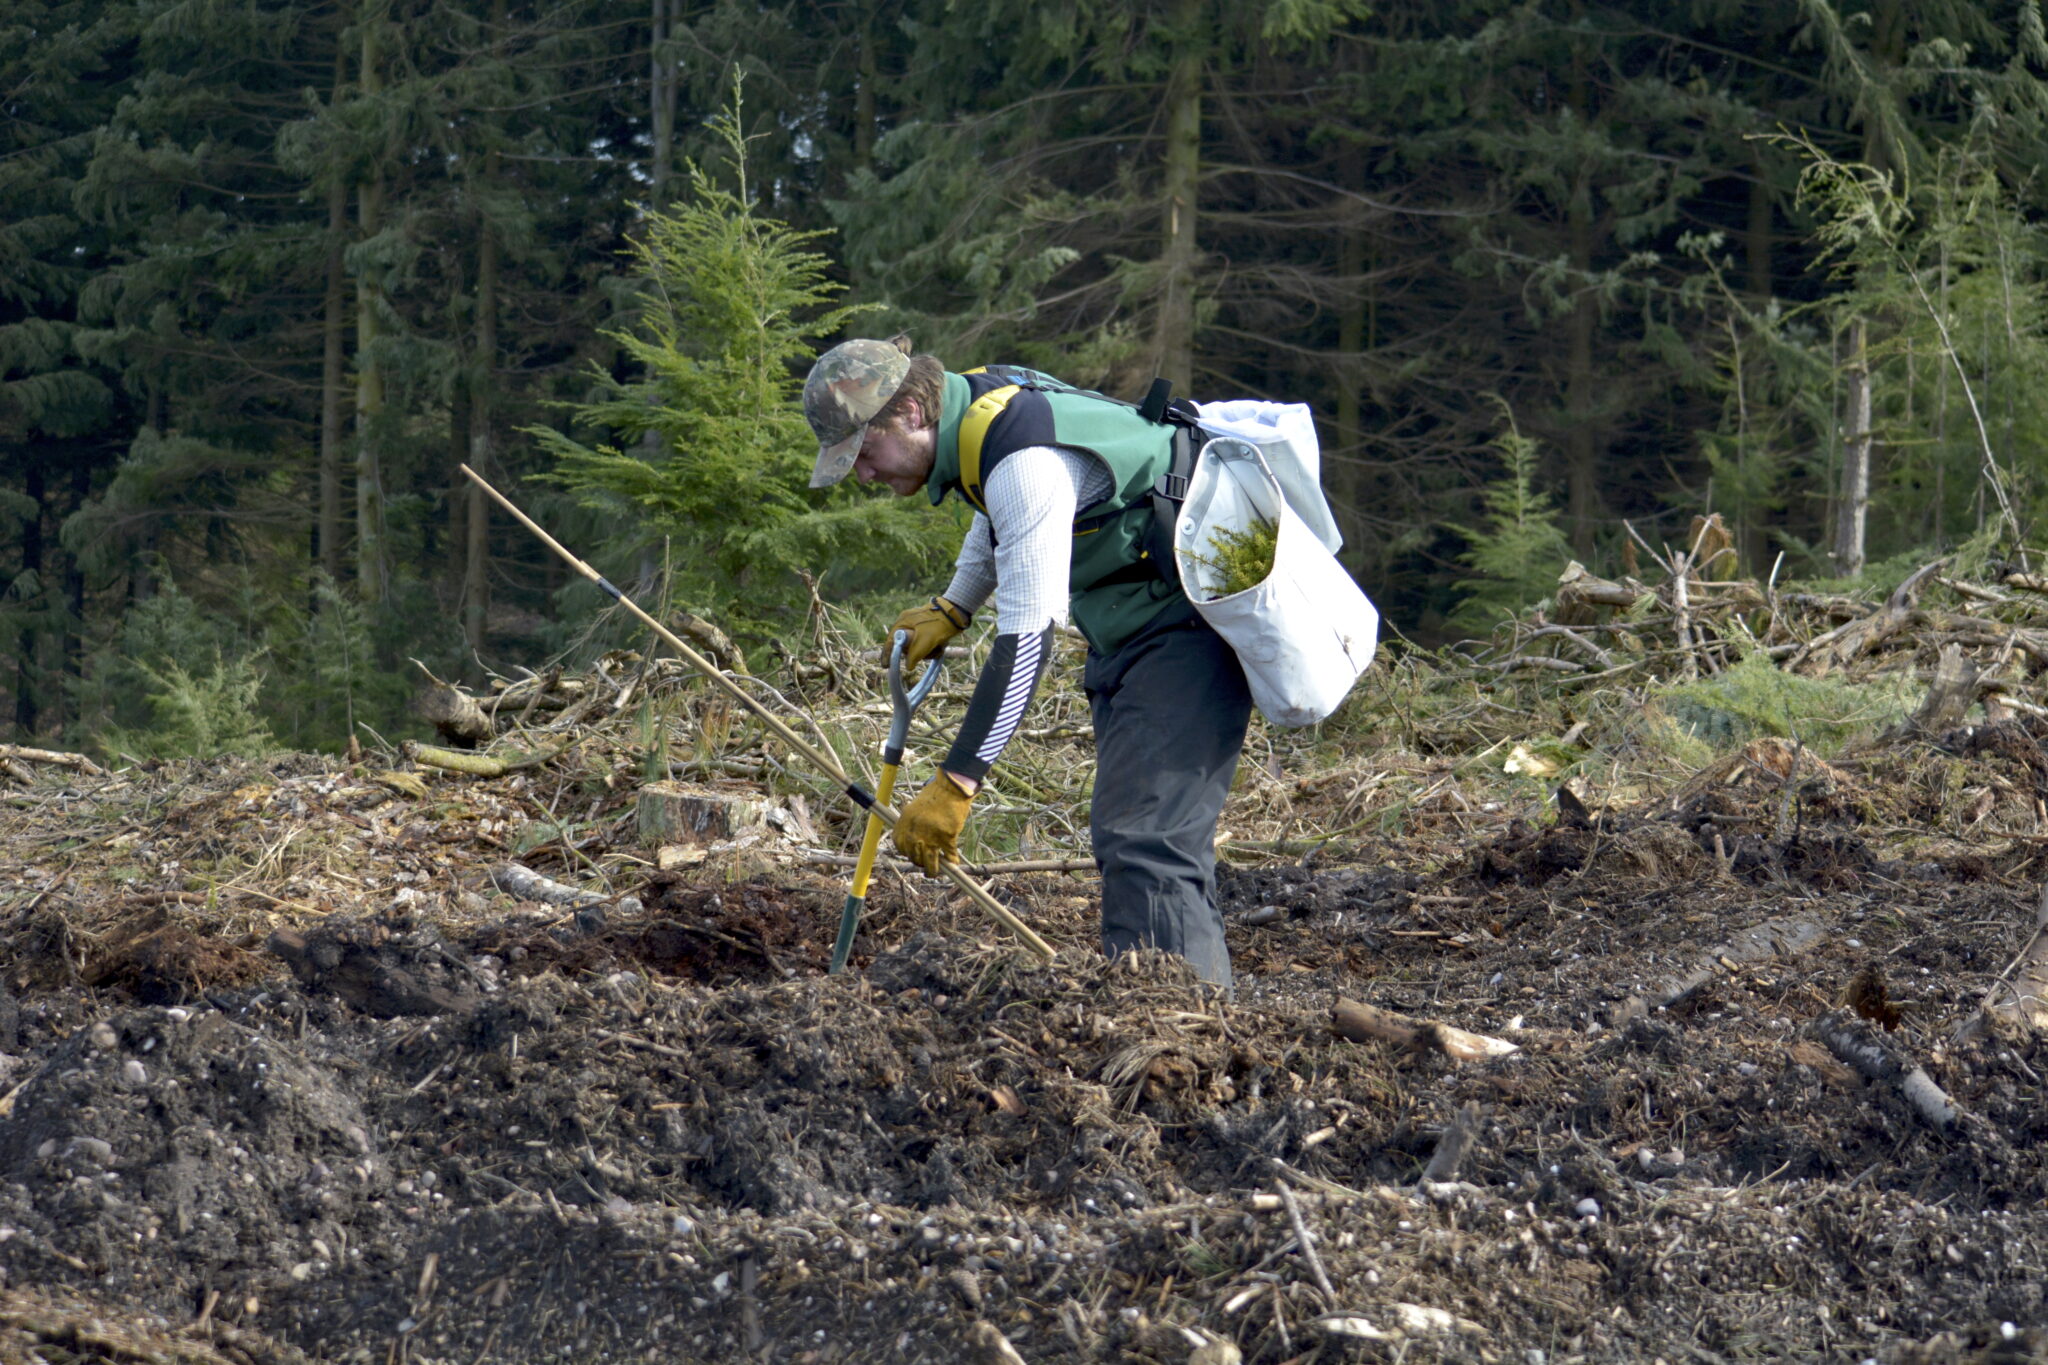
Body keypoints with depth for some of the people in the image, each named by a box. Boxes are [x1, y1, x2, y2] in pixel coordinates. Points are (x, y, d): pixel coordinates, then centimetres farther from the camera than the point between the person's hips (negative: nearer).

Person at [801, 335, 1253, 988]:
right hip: (1127, 626, 11)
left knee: (1143, 841, -21)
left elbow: (1028, 637, -31)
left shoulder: (1025, 460, -27)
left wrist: (955, 785, -31)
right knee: (1124, 836, 11)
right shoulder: (978, 403, 4)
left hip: (1188, 622, -11)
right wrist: (952, 608, 15)